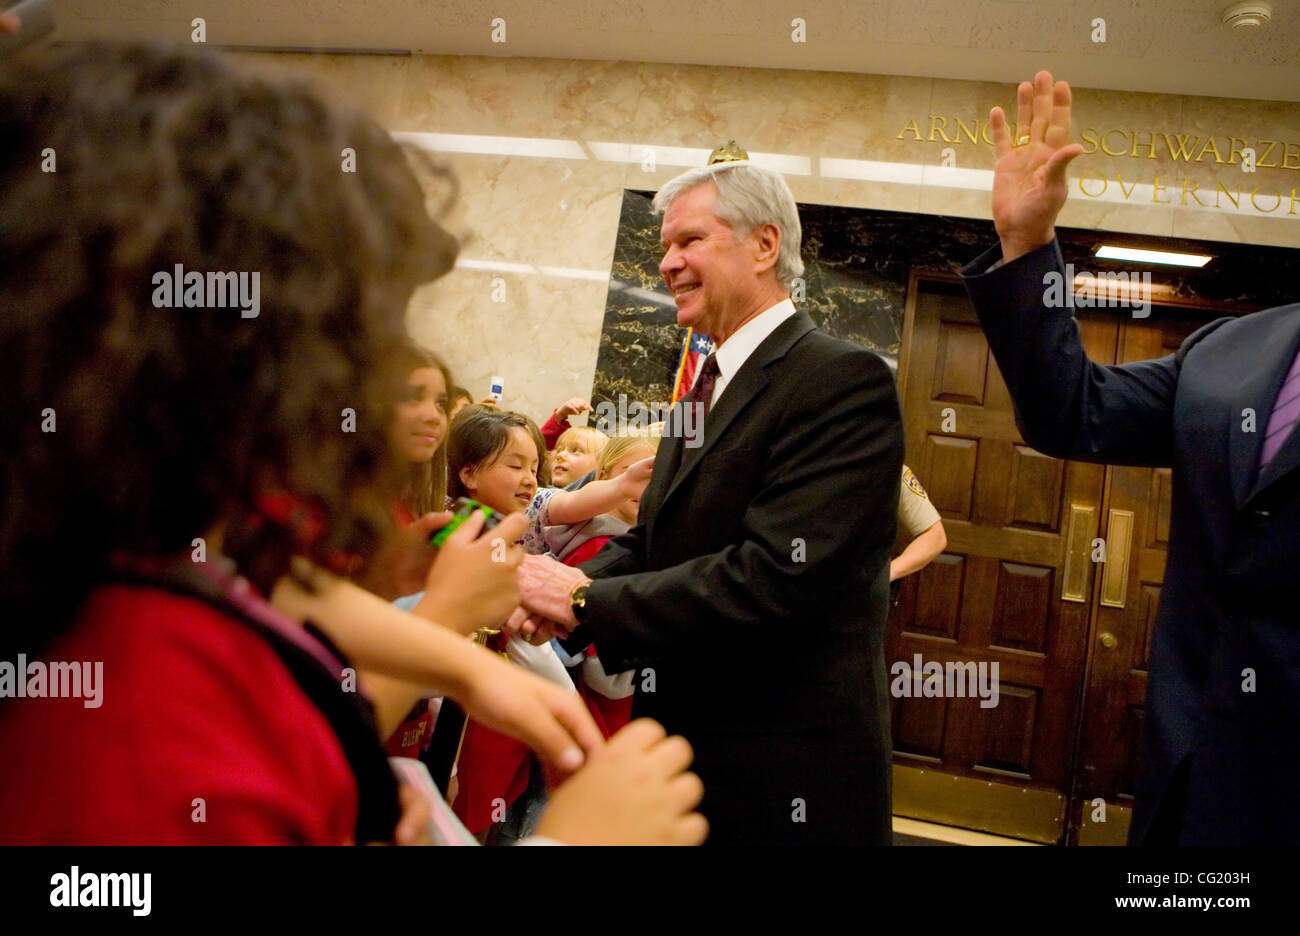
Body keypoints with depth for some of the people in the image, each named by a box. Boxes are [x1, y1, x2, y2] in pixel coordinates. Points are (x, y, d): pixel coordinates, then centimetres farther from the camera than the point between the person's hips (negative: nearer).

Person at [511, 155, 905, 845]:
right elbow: (649, 540, 10)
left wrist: (585, 599, -18)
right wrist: (558, 594, -10)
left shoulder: (845, 380, -17)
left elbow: (774, 578, -26)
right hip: (679, 739, 8)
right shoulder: (705, 388, 13)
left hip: (782, 780, -8)